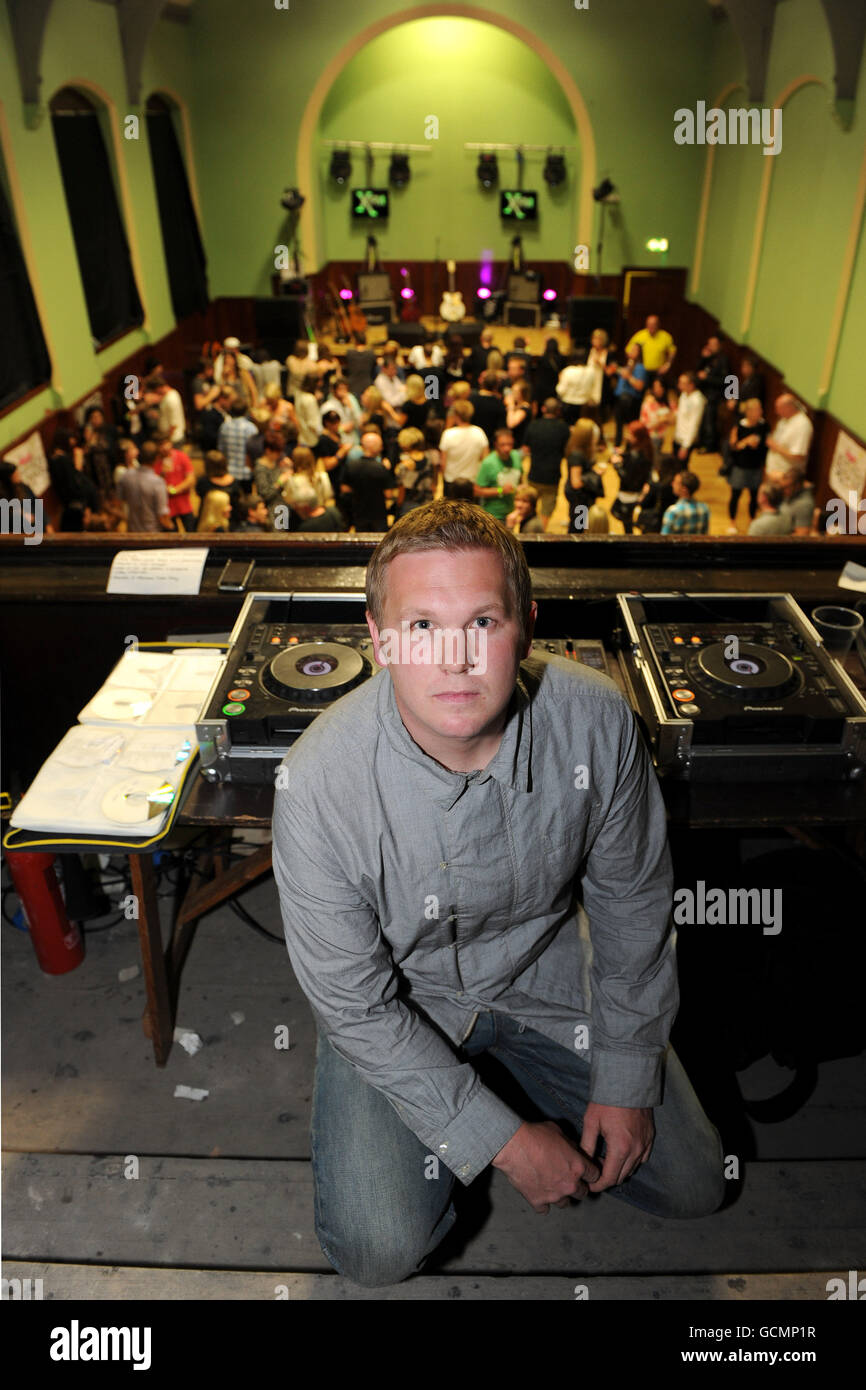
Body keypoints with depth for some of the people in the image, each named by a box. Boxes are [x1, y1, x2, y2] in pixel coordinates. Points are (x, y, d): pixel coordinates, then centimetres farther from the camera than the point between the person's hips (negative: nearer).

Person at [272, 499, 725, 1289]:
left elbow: (633, 901, -7)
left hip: (547, 964, 3)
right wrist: (504, 1141, -16)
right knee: (379, 1253, -13)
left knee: (692, 1188, 8)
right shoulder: (318, 783, -32)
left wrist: (627, 1079, -3)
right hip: (401, 999, -2)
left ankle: (518, 1063, 29)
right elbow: (355, 1005, -20)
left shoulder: (597, 720, -25)